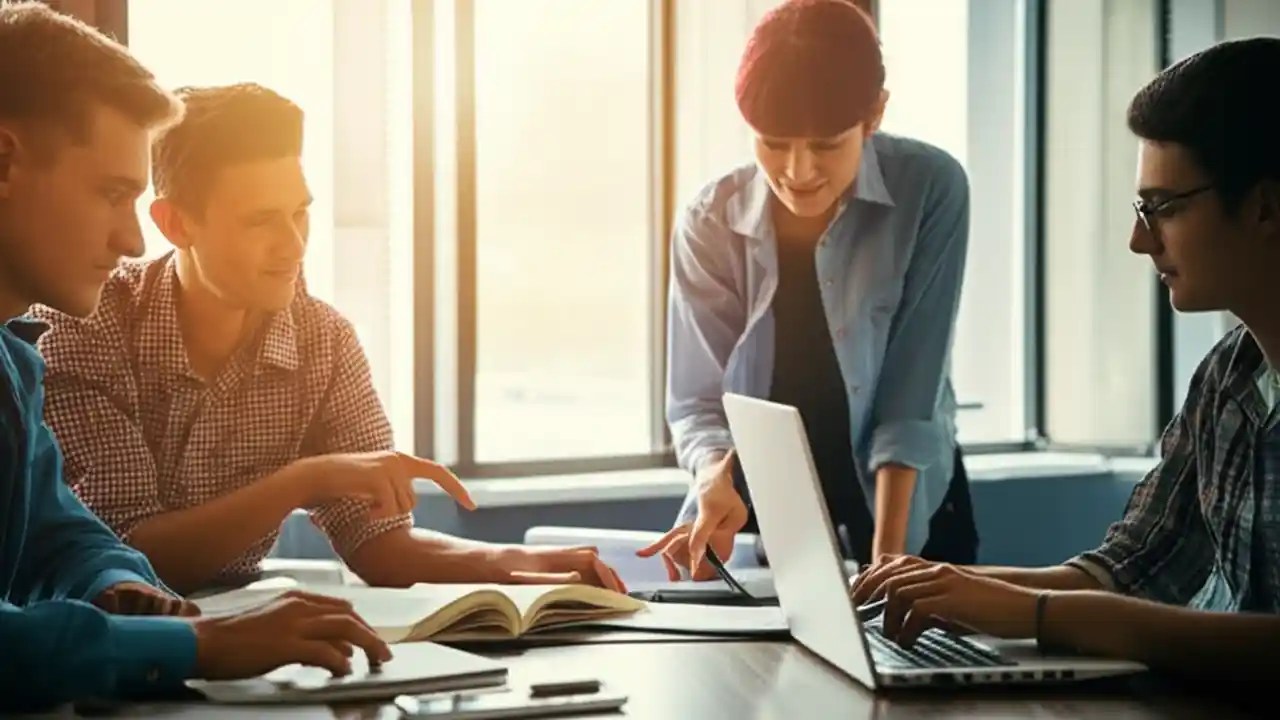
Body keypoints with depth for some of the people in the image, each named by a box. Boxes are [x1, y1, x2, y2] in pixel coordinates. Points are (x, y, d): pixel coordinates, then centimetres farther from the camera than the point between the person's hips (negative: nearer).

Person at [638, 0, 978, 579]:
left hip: (904, 510, -1)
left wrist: (888, 555, -24)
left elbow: (912, 392, -17)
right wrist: (716, 477, -31)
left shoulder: (930, 190, -15)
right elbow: (698, 398, -9)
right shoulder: (711, 222, -10)